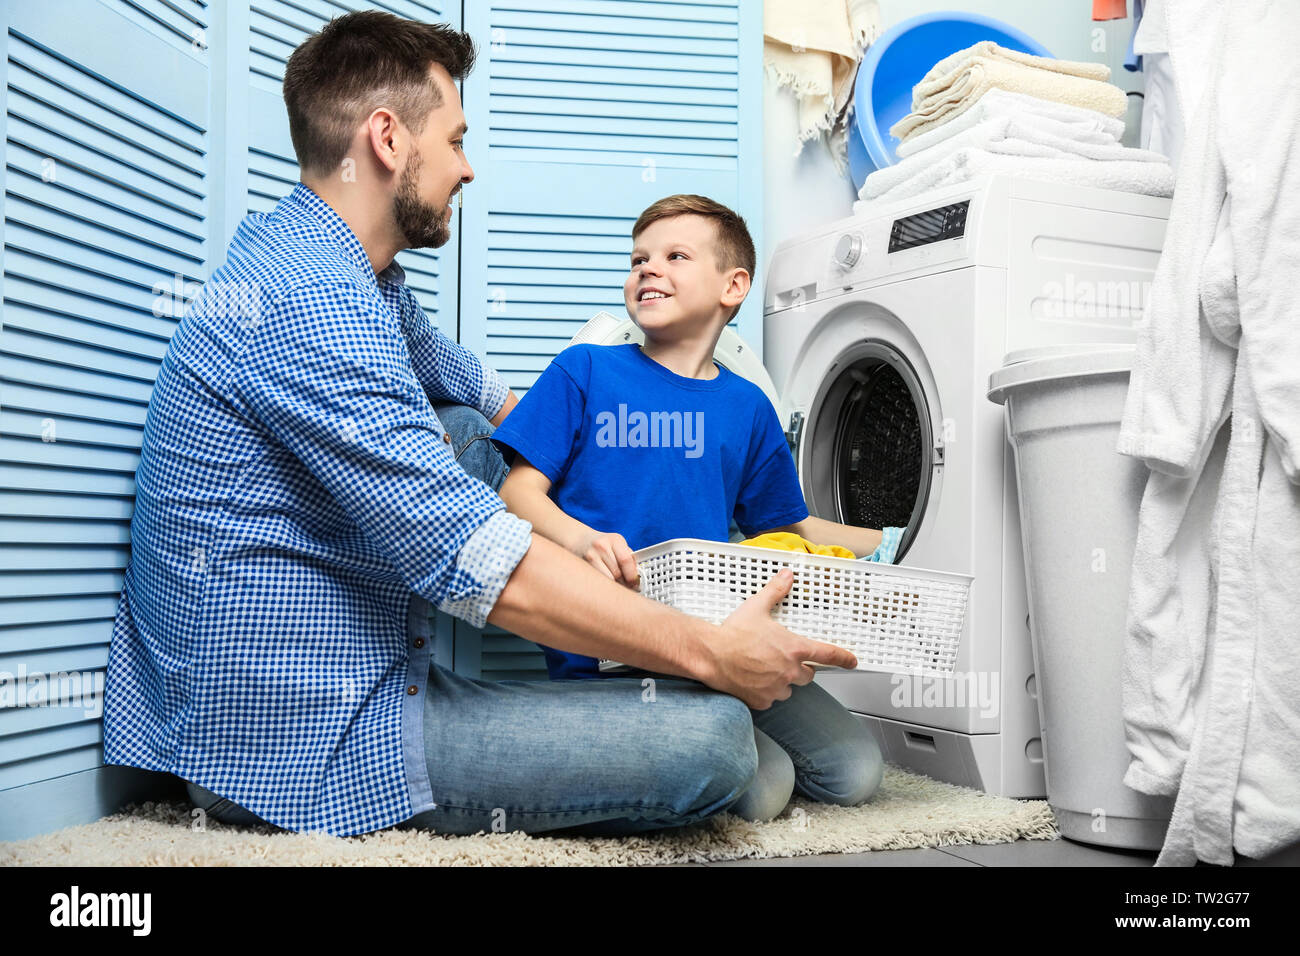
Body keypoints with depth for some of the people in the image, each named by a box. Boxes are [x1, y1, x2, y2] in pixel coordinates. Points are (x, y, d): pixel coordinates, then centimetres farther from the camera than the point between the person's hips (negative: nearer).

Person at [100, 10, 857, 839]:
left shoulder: (355, 279, 9)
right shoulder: (311, 302, -24)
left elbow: (481, 390, 25)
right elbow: (478, 560, -28)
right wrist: (710, 652, -19)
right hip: (293, 742, -10)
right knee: (714, 733, -20)